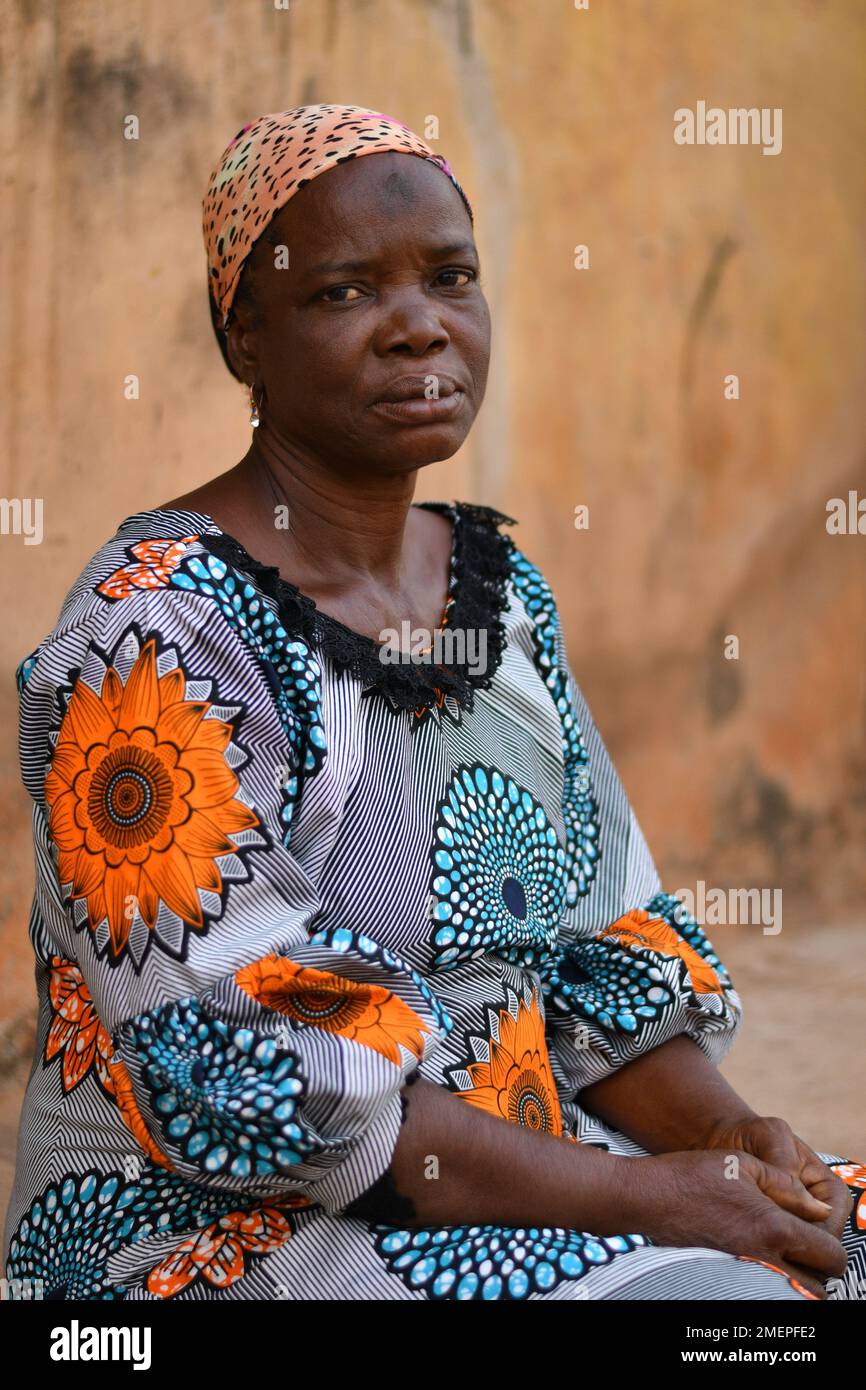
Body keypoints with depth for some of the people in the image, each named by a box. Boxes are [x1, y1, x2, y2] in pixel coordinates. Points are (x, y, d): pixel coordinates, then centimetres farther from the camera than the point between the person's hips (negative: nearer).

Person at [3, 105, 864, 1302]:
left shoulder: (499, 584, 7)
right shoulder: (157, 632, -16)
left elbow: (600, 932, 9)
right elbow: (246, 1084, -20)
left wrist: (720, 1127, -10)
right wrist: (642, 1194, -20)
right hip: (226, 1231, -7)